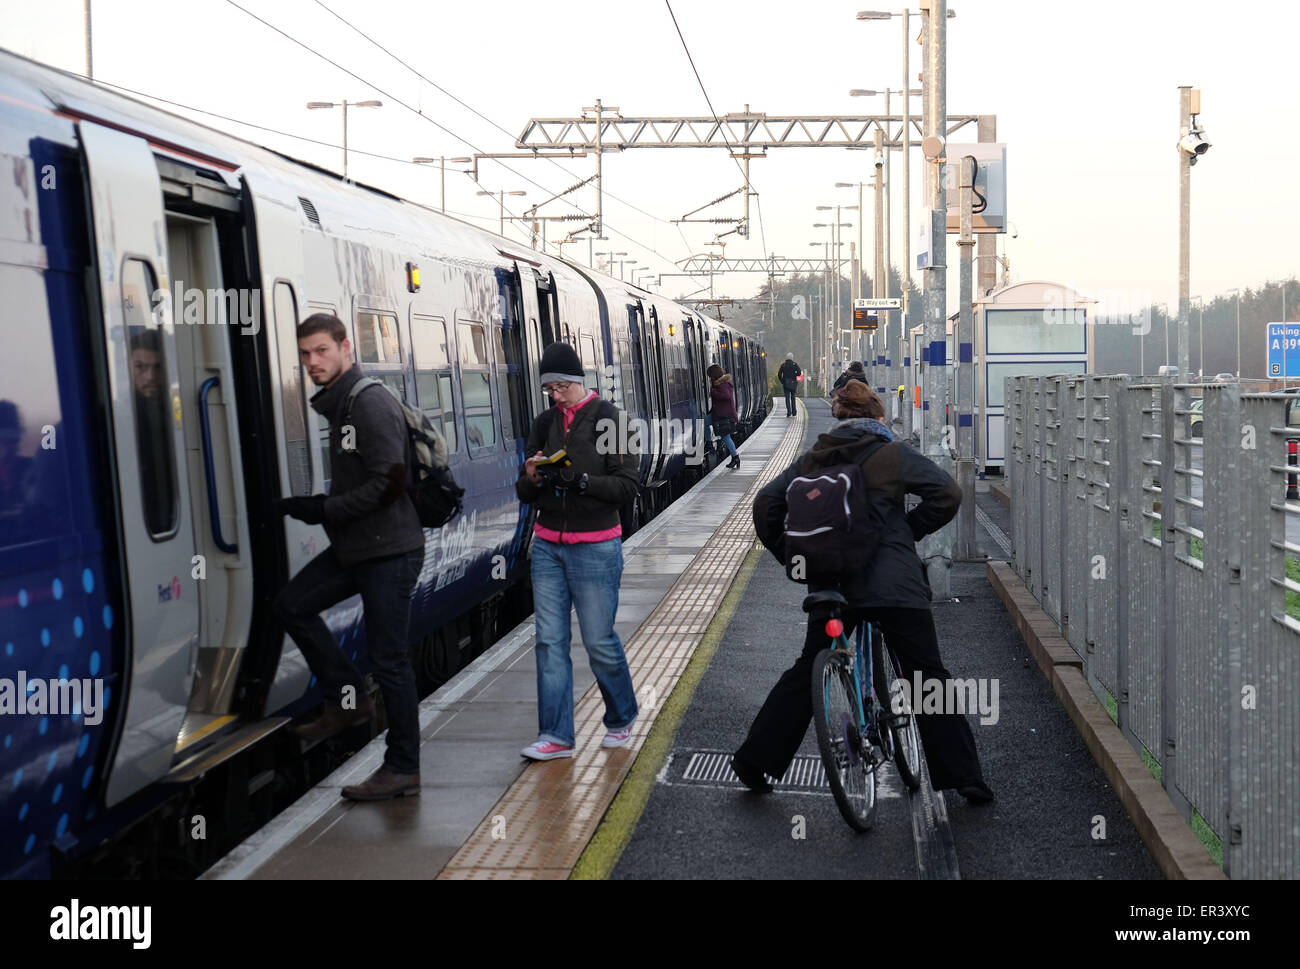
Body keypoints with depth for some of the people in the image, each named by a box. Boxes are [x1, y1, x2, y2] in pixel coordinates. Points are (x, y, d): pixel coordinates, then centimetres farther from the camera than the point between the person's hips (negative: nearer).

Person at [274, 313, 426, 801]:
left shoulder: (371, 403, -16)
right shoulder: (337, 404, 14)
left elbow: (389, 483, -23)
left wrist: (323, 510, -18)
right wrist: (315, 506, 4)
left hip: (389, 549, -10)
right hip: (355, 547, 10)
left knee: (388, 657, -3)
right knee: (292, 604, 8)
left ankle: (403, 769, 8)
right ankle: (348, 699, 17)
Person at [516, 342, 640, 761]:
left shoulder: (609, 419, -5)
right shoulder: (544, 424, 10)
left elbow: (627, 487, -11)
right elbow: (525, 494, 12)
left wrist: (579, 481, -24)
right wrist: (532, 478, -11)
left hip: (595, 547, -5)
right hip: (548, 545, 5)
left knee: (599, 641, 1)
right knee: (550, 640, 1)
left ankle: (622, 719, 24)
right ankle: (556, 736, 7)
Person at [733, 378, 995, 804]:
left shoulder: (812, 459, 10)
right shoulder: (893, 453, 0)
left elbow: (766, 505, 6)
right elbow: (947, 494, -7)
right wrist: (908, 531, 4)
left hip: (831, 583, 3)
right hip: (894, 585, -3)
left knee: (806, 672, 16)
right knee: (928, 677, 4)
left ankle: (755, 761, 18)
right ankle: (966, 780, 6)